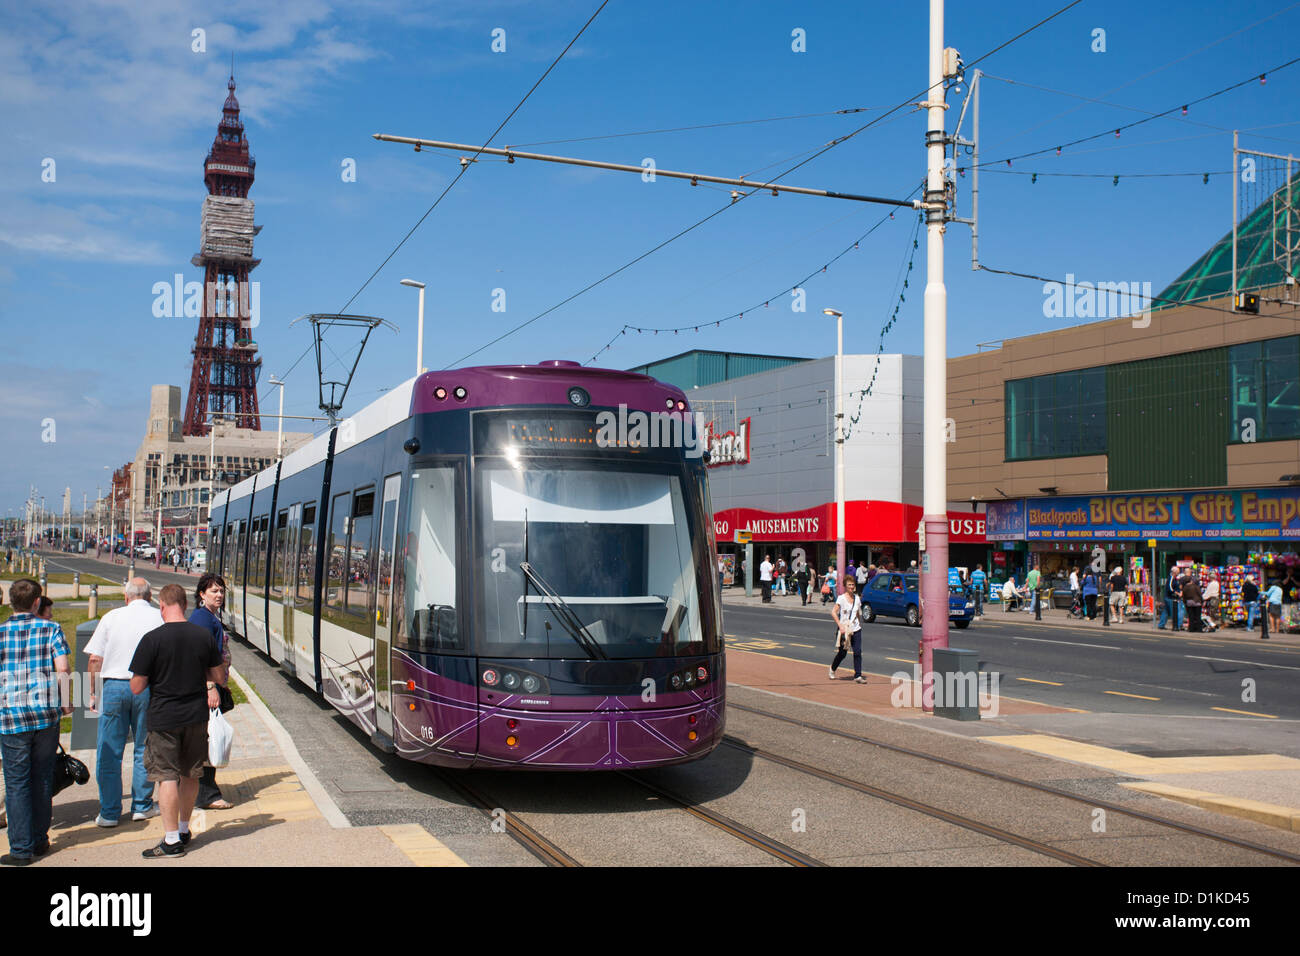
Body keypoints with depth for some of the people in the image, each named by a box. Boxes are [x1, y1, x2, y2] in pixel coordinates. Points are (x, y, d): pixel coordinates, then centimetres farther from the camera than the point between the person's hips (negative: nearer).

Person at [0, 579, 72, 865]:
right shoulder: (51, 629, 1)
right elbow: (62, 670, -5)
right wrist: (65, 702, 9)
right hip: (46, 713, 1)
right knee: (42, 778, 13)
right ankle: (40, 839, 22)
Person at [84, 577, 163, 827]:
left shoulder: (111, 617, 2)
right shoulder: (161, 618, 0)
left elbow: (95, 659, 0)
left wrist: (93, 693, 9)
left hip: (113, 685, 0)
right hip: (148, 687, 0)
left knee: (109, 753, 7)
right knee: (144, 750, 12)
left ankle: (109, 812, 10)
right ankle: (142, 806, 19)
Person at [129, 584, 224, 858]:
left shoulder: (152, 639, -15)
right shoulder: (203, 636, -3)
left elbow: (137, 687, -11)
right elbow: (216, 675, 7)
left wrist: (158, 673, 8)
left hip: (164, 717, -4)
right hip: (197, 715, 4)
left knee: (167, 777, 1)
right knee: (191, 774, 16)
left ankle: (172, 841, 2)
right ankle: (183, 830, 31)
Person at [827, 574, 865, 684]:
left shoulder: (857, 598, 7)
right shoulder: (841, 598, -9)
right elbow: (833, 612, -16)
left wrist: (860, 625, 14)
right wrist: (840, 626, -22)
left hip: (856, 629, 4)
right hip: (844, 630, -4)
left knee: (858, 652, -7)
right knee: (842, 653, 7)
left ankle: (858, 676, -4)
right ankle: (832, 670, 32)